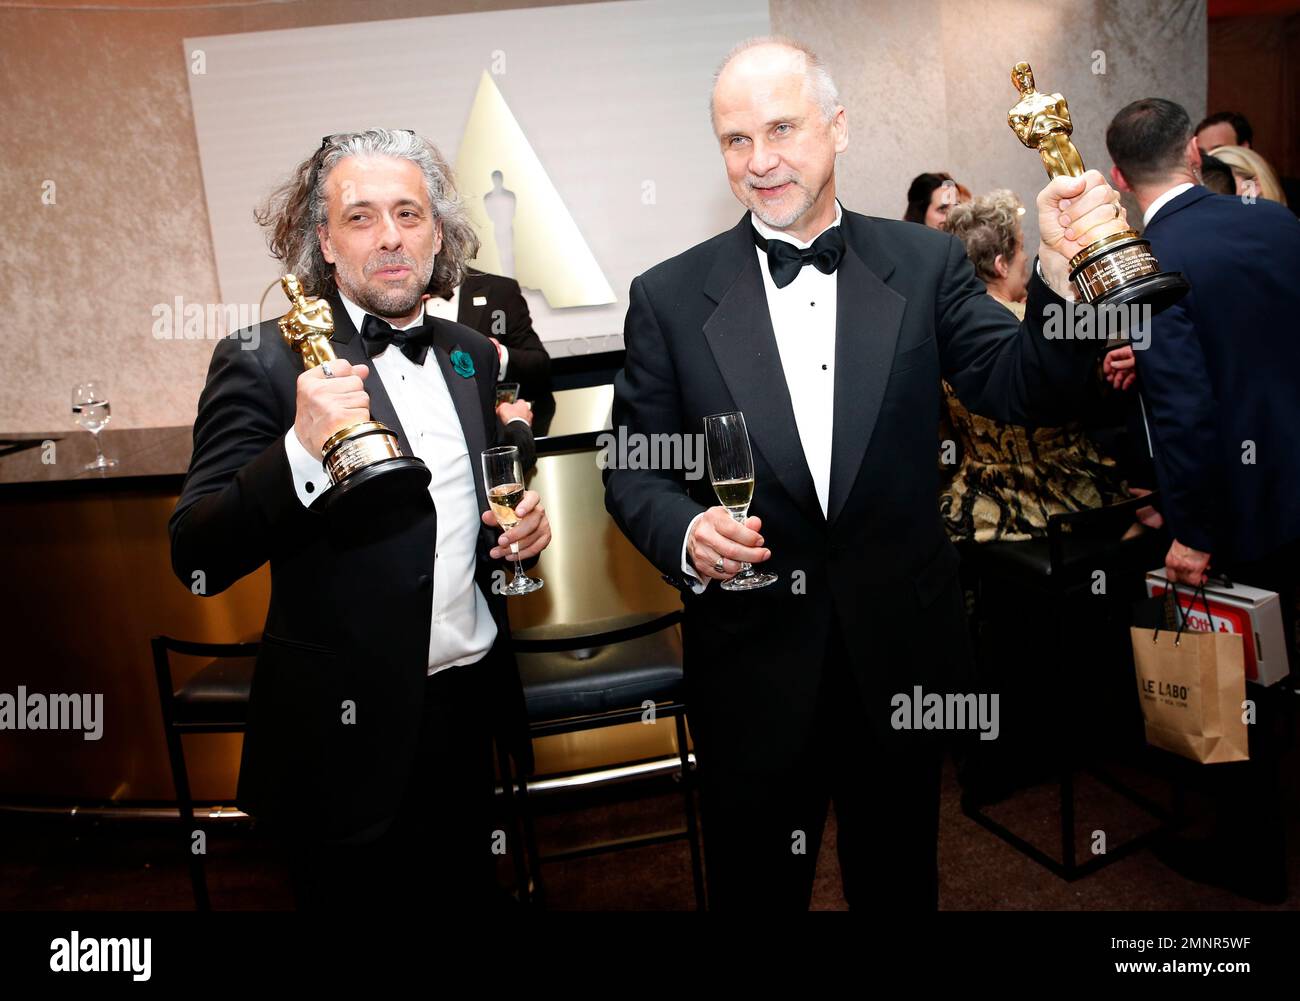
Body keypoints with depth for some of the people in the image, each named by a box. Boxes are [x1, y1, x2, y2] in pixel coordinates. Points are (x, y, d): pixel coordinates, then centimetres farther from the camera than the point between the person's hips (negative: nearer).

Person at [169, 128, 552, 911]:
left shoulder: (470, 353, 5)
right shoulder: (264, 364, -13)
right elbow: (197, 560, -18)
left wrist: (524, 526, -3)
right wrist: (301, 450, -33)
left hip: (470, 705, 5)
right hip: (351, 730, -5)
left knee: (467, 893, 22)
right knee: (357, 895, 15)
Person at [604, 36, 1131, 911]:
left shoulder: (925, 264, -1)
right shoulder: (670, 296, -4)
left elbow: (1027, 392, -8)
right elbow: (632, 468, -1)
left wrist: (1062, 274, -25)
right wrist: (687, 534, -21)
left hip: (902, 651, 2)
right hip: (752, 664, -1)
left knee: (899, 880, 24)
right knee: (758, 887, 20)